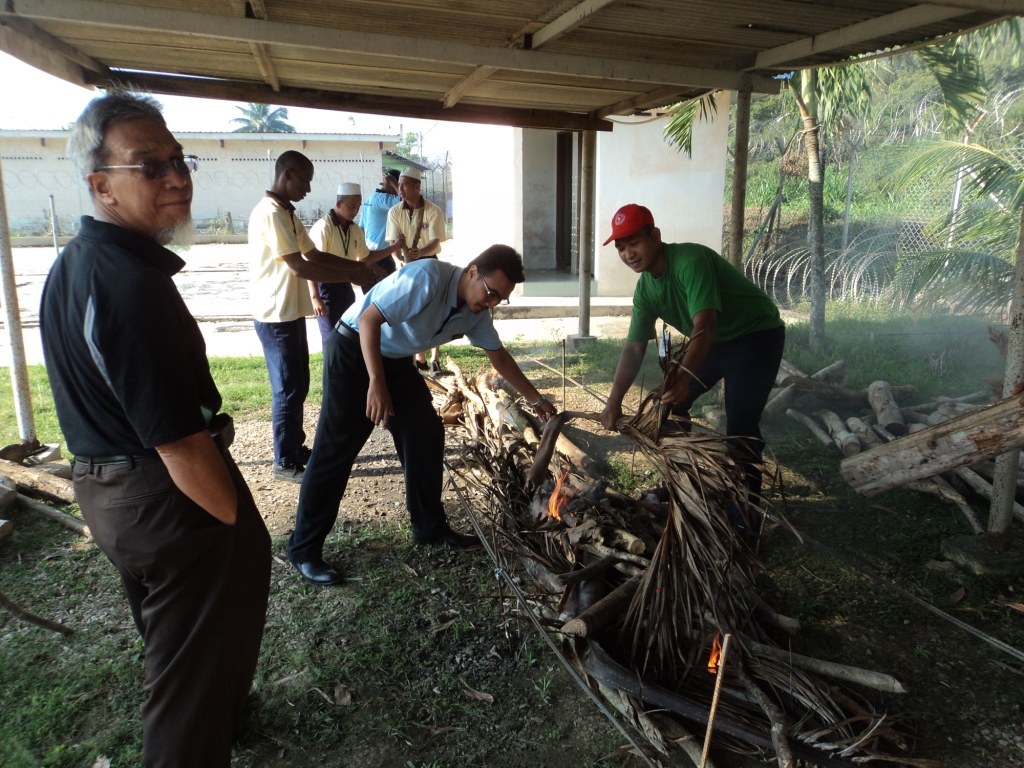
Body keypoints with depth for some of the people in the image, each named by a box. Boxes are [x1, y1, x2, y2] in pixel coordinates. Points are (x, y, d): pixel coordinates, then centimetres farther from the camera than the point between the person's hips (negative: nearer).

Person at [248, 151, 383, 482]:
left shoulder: (287, 214, 13)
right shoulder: (270, 213, -19)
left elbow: (315, 255, 17)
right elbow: (300, 267, -23)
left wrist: (355, 266, 5)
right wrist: (352, 277, -19)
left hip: (291, 313, 10)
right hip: (276, 316, -10)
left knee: (298, 386, 16)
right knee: (288, 389, -2)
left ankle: (296, 449, 29)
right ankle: (285, 462, 11)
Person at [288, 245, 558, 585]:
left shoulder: (476, 311, -3)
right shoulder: (428, 277, -28)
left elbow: (499, 356, 11)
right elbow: (368, 319, -30)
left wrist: (536, 400, 13)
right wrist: (376, 383, -35)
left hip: (397, 360, 8)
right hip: (353, 352, -8)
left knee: (426, 436, 4)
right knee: (334, 452, -7)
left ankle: (429, 527, 20)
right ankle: (304, 548, 4)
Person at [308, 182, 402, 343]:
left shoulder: (355, 229, 6)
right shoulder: (322, 227, -17)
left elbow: (365, 257, 18)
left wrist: (394, 247, 7)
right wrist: (315, 298, -25)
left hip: (346, 287, 8)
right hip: (326, 288, -7)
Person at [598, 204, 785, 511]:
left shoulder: (691, 261, -29)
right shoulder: (645, 289, -4)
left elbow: (704, 326, -39)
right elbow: (634, 348, -5)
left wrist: (685, 377, -54)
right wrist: (613, 402, -14)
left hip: (757, 336, -8)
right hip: (713, 342, 8)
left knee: (740, 426, -18)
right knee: (669, 402, 7)